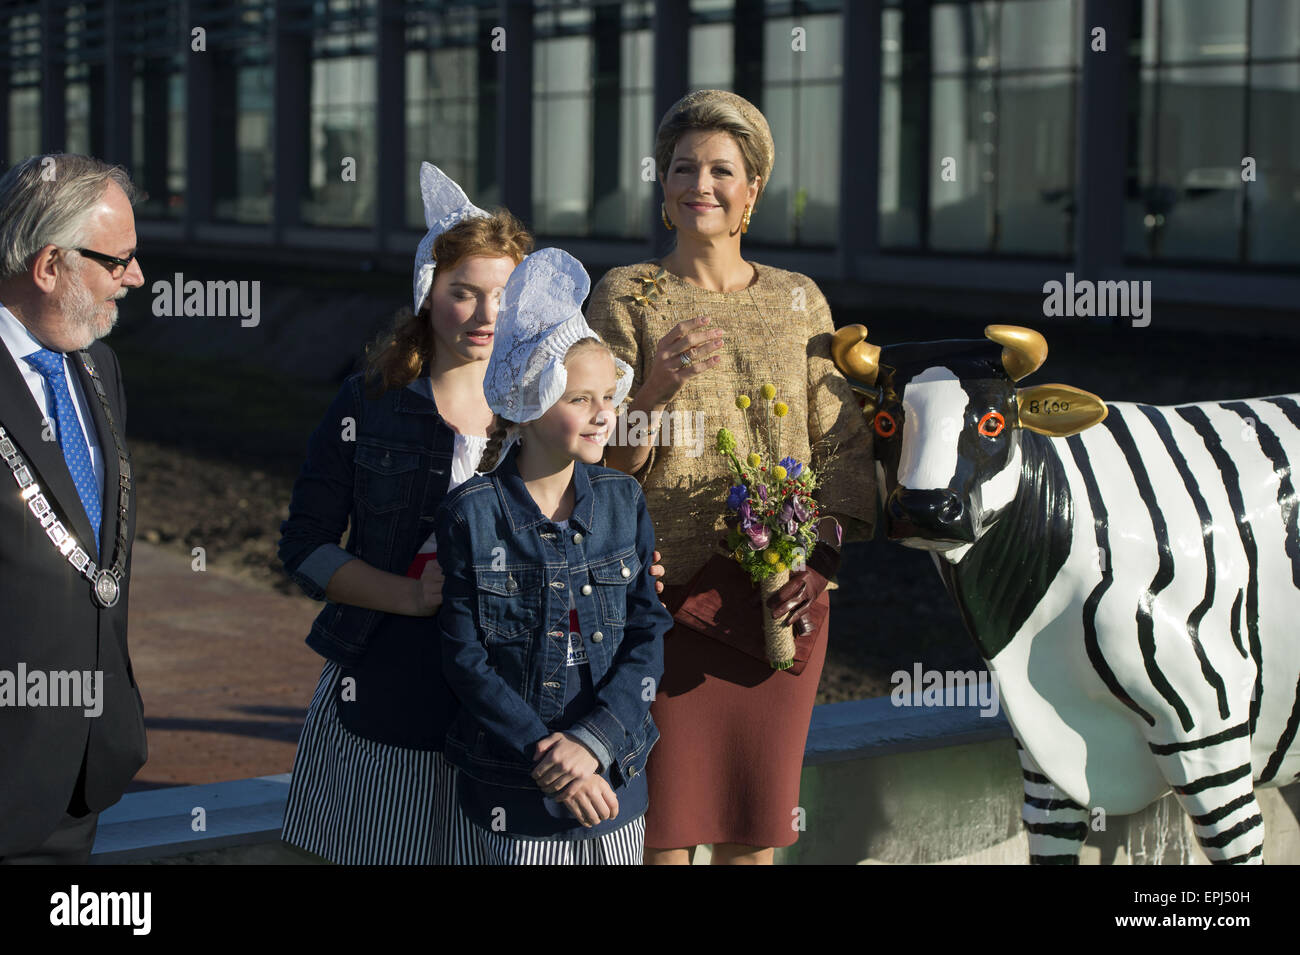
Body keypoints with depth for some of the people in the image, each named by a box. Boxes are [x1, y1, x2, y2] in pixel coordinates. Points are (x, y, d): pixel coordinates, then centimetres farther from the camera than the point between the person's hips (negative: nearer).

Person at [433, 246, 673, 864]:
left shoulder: (623, 502, 2)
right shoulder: (471, 516, -8)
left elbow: (648, 637, -2)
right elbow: (467, 660, -9)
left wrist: (593, 740, -16)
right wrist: (549, 759, -16)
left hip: (614, 774, 3)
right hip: (513, 789, -3)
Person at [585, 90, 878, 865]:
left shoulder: (799, 300, 9)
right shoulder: (626, 297, 2)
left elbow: (844, 444, 8)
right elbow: (604, 459, -3)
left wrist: (822, 554, -7)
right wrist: (657, 386, -21)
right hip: (666, 588, -2)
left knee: (756, 815, 7)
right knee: (664, 807, -3)